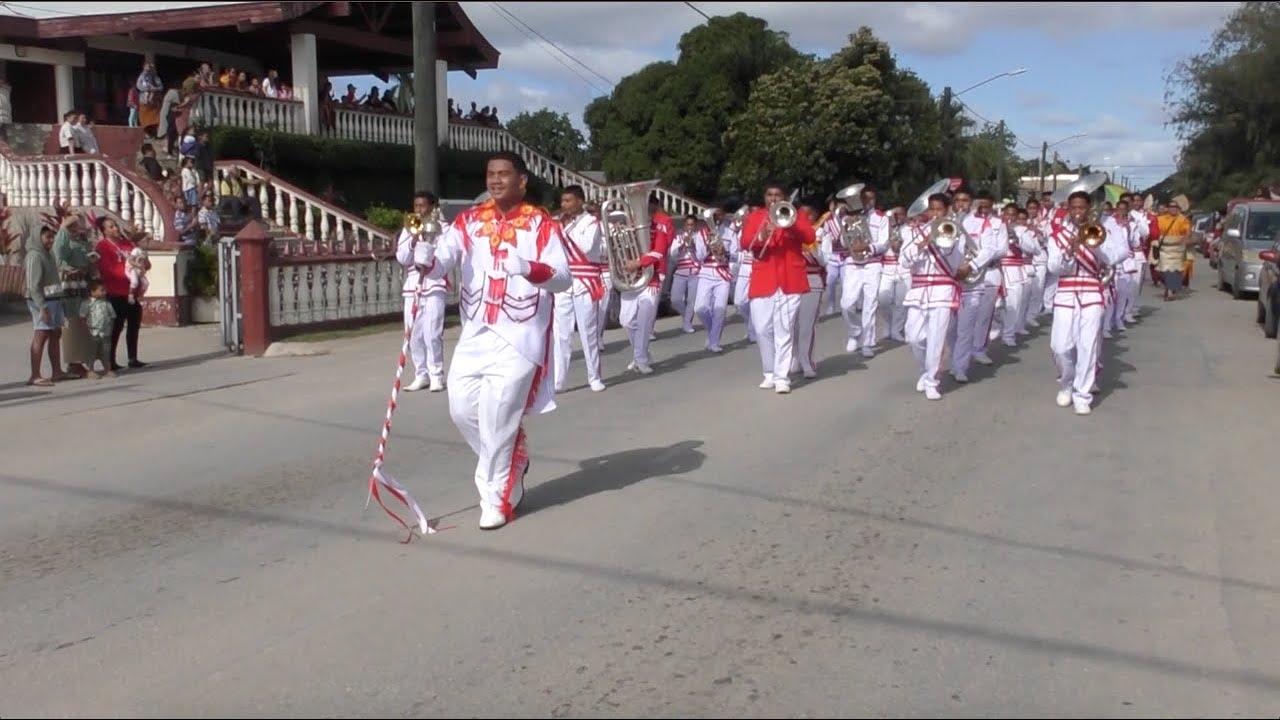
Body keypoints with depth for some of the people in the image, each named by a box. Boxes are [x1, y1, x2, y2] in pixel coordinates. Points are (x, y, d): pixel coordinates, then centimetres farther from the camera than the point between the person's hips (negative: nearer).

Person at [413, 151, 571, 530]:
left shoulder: (542, 224, -5)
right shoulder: (469, 221, 7)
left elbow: (563, 278, -12)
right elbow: (443, 261, -6)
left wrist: (528, 268, -31)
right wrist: (426, 260, -29)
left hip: (519, 337, -5)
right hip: (475, 333, 5)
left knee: (497, 417, -6)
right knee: (462, 407, 5)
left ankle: (497, 498, 11)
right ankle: (511, 463, 31)